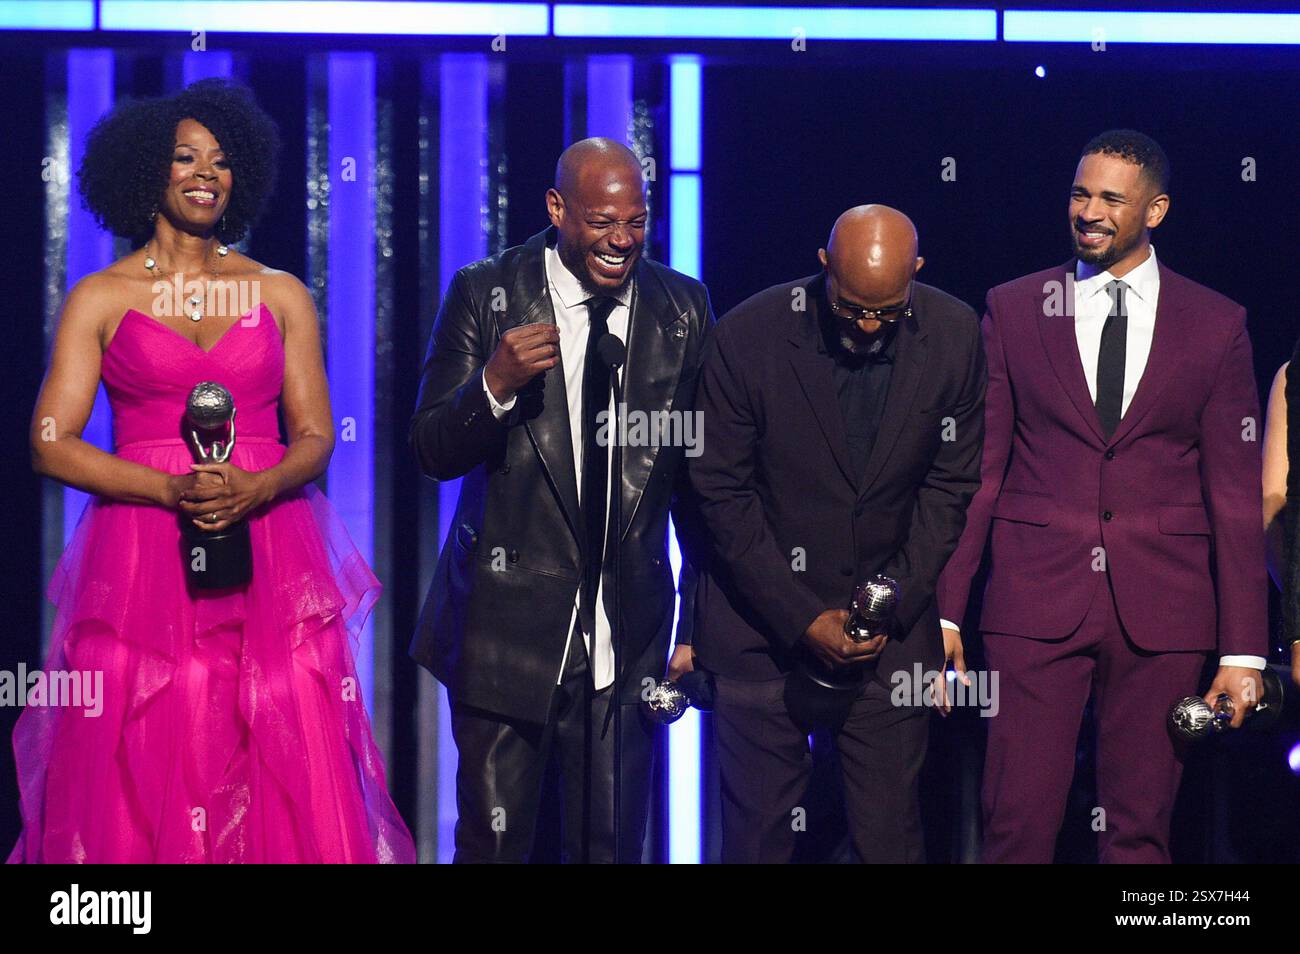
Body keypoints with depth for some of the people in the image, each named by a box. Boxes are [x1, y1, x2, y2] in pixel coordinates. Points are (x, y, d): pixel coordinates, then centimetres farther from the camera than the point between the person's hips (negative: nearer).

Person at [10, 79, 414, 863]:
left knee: (285, 784, -5)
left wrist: (254, 489, -13)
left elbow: (315, 437, 9)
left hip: (270, 563, 1)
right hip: (141, 558, -1)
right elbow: (53, 444, -1)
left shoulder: (281, 296, 12)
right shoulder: (101, 299, 6)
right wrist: (174, 489, -14)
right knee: (140, 786, -5)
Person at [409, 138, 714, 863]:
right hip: (509, 624, -2)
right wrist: (494, 385, -26)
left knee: (614, 844, 6)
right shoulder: (485, 294, -4)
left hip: (628, 635, 2)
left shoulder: (684, 308, 4)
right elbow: (433, 452, -6)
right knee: (494, 844, 5)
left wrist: (703, 623, 10)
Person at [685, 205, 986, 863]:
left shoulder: (954, 335, -6)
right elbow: (722, 493, -9)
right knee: (758, 831, 2)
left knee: (890, 832, 2)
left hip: (891, 624, 2)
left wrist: (893, 604, -8)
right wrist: (804, 619, -13)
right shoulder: (748, 336, -14)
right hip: (763, 622, -1)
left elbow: (950, 485, 2)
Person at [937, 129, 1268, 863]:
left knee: (1141, 829, 4)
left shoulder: (1216, 326, 5)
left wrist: (1244, 650, -1)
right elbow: (979, 469, 6)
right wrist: (946, 610, -1)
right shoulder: (1014, 310, 6)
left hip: (1161, 614, 0)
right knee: (1017, 825, -4)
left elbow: (1236, 495, 3)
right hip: (1037, 604, 0)